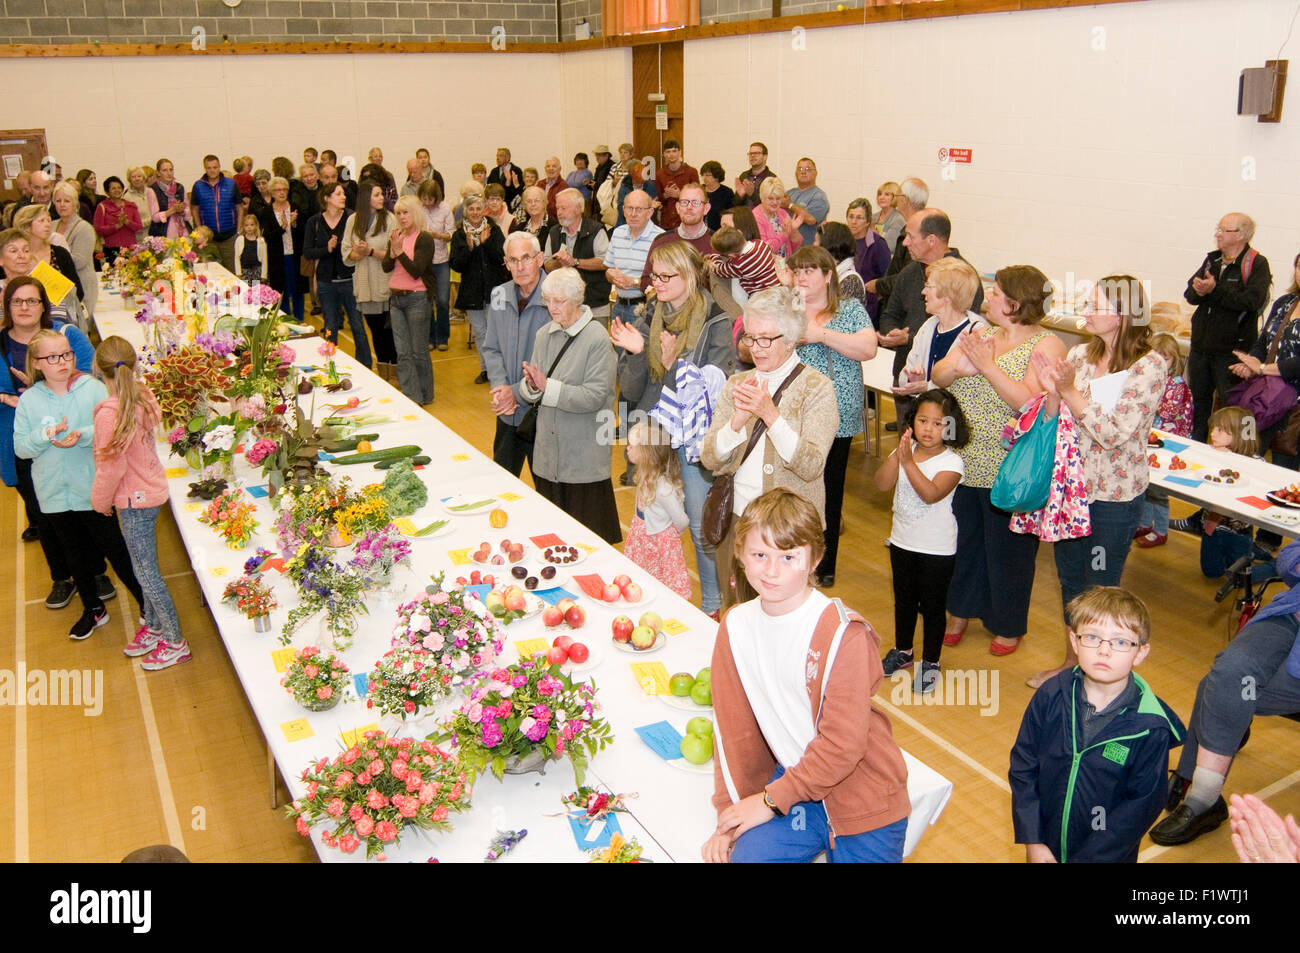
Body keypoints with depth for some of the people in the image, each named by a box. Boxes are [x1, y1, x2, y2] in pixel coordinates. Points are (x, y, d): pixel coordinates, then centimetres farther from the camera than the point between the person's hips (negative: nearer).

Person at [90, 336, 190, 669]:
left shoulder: (110, 411, -25)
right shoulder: (142, 396, -2)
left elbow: (112, 465, -21)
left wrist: (100, 500, -5)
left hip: (135, 499, -9)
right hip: (150, 489, 9)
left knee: (147, 572, 3)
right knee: (144, 567, 22)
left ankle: (175, 642, 13)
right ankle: (153, 627, 36)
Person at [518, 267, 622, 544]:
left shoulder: (598, 339, -11)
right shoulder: (545, 335, 8)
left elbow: (595, 396, -19)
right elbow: (531, 393, 9)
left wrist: (548, 387, -22)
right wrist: (531, 386, -14)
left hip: (585, 457, -6)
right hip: (548, 453, 6)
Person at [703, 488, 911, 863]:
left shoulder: (844, 634, -21)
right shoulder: (735, 628, -4)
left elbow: (843, 742, -20)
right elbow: (734, 727, 3)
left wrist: (770, 800, -14)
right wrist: (730, 813, 2)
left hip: (862, 794, -3)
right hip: (792, 774, 3)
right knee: (747, 853, -17)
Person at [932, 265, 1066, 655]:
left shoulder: (1046, 346, -12)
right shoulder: (979, 334, 7)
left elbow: (1031, 404, -24)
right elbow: (936, 377, 1)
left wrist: (988, 365, -25)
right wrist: (959, 365, -21)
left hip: (1009, 472, -5)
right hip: (963, 462, 6)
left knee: (1007, 549, 10)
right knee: (964, 539, 19)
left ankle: (1008, 624, 29)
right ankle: (961, 610, 38)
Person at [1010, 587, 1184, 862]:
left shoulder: (1151, 728, -19)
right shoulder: (1050, 697, -13)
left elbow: (1143, 805, -15)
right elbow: (1022, 767, -6)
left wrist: (1088, 857, -16)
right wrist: (1032, 841, -9)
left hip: (1109, 855, -2)